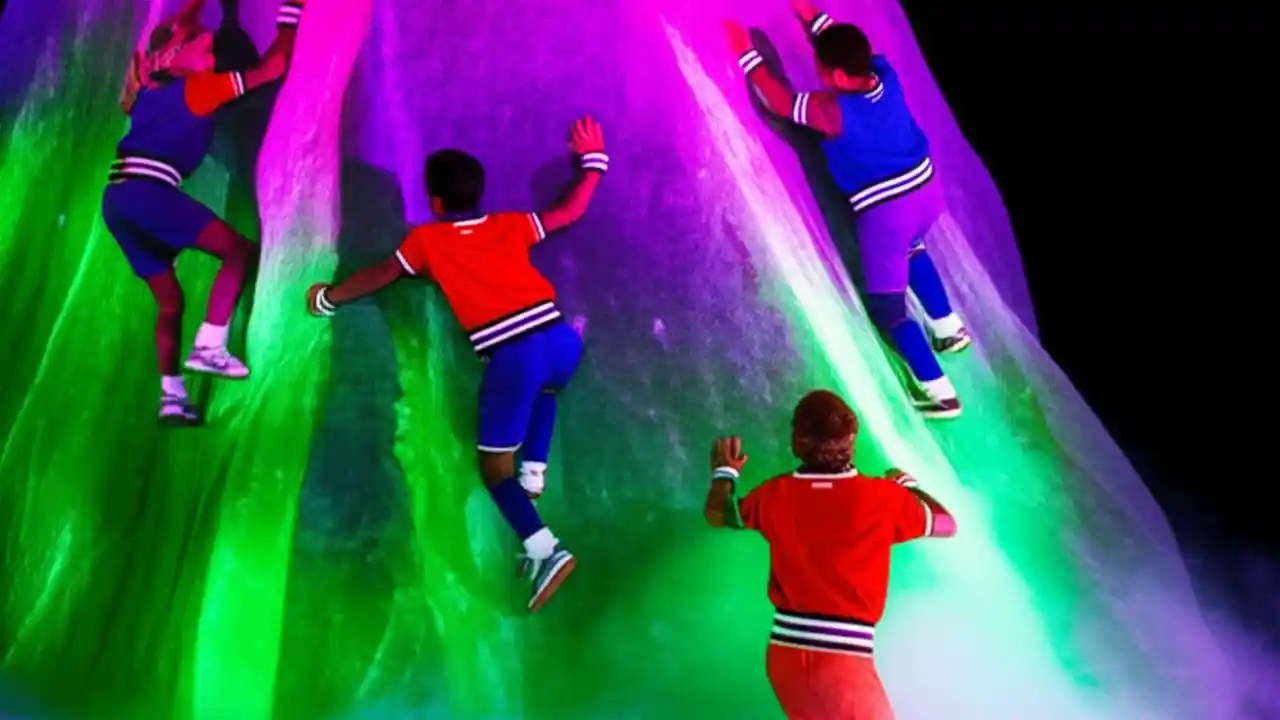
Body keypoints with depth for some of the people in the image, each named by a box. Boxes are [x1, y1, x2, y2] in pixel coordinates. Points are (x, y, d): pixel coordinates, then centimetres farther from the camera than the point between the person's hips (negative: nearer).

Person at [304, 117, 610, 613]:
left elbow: (380, 275, 27)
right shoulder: (512, 224, 22)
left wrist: (329, 299, 43)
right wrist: (594, 161, 47)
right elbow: (572, 210, 32)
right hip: (562, 341, 5)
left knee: (495, 470, 10)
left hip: (512, 358, -4)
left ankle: (545, 550, -10)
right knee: (542, 386, 42)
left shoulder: (427, 239, 15)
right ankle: (535, 472, 28)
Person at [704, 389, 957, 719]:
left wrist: (724, 472, 36)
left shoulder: (776, 494, 1)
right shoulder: (881, 496, -6)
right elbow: (947, 525, 9)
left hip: (786, 653, 4)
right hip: (844, 657, -4)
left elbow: (717, 514, 18)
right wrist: (909, 486, 27)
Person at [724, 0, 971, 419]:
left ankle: (939, 393, 10)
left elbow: (777, 100, -11)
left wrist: (746, 53, -3)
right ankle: (950, 329, 46)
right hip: (926, 191, 8)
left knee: (886, 308, 9)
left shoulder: (834, 112, -22)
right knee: (911, 252, 40)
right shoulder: (885, 73, -4)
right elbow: (842, 45, 16)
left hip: (884, 214, -7)